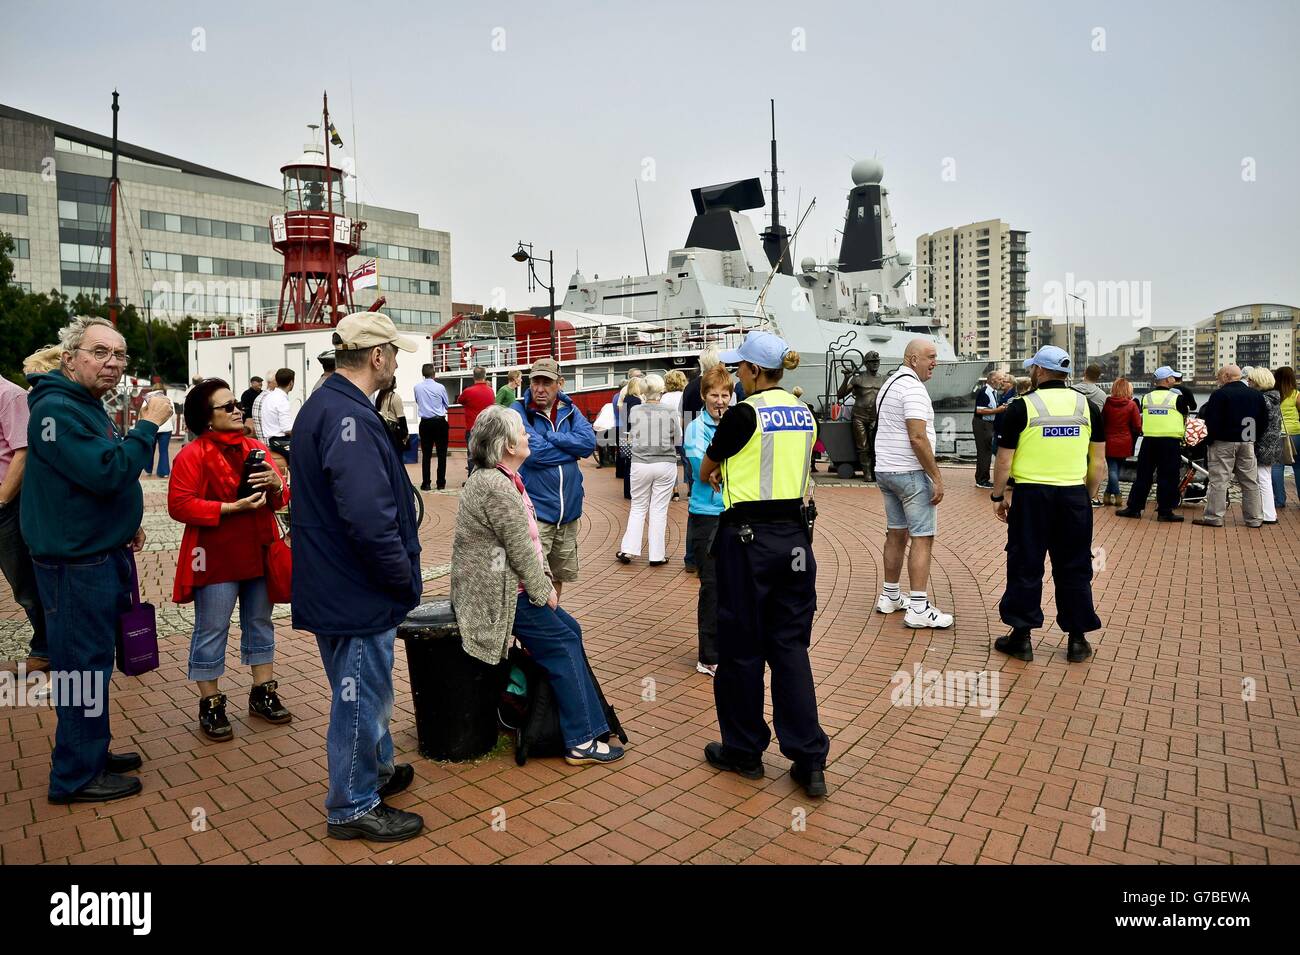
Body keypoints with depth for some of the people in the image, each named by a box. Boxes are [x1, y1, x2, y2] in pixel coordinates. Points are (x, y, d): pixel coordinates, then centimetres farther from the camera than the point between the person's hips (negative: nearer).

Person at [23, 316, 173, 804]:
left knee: (95, 660, 19)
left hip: (102, 554, 10)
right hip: (76, 562, -10)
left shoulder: (87, 406, 14)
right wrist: (148, 424, -22)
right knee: (83, 666, -1)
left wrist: (125, 524, 13)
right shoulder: (56, 408, -18)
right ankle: (76, 776, 13)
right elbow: (106, 472, -28)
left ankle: (93, 751, 33)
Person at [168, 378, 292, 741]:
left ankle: (263, 693, 27)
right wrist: (231, 508, -21)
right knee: (211, 633, 3)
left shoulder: (257, 449, 10)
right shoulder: (192, 455, -8)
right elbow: (179, 506, -15)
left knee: (260, 625, 14)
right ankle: (211, 705, 16)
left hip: (259, 555, 6)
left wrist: (276, 485, -8)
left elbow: (280, 499, 15)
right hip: (216, 559, -6)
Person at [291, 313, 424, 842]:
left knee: (366, 687, 24)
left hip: (336, 581, 11)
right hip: (360, 587, -11)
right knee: (361, 695, 4)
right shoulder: (350, 416, -23)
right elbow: (368, 516, -32)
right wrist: (404, 577, -18)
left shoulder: (323, 405, 12)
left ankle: (375, 769, 42)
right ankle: (354, 807, 20)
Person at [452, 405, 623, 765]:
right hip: (497, 593, -10)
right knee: (563, 643, -7)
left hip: (507, 584, 10)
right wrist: (544, 590, -9)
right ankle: (582, 741, -1)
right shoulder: (495, 486, -22)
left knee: (569, 630, 10)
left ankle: (584, 715, 18)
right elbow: (520, 548, -20)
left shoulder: (501, 478, 11)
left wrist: (545, 581, 8)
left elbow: (529, 537, 13)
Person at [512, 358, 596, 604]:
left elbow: (589, 441, -10)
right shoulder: (519, 411, -8)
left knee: (559, 575, 19)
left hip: (568, 510, 6)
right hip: (536, 510, -5)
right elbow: (534, 452, -20)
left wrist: (550, 437, -15)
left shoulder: (569, 410, 6)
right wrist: (572, 450, -8)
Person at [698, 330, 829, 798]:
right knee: (791, 645, 11)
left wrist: (715, 474, 22)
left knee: (742, 646, 8)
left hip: (749, 536, -6)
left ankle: (744, 750, 23)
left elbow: (706, 470, 2)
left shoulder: (744, 414, -12)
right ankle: (809, 759, 11)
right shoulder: (804, 414, 8)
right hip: (794, 535, 6)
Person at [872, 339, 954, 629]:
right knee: (922, 537, -5)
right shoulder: (913, 387, -15)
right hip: (911, 473, -9)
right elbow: (918, 437, -22)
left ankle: (890, 596, 23)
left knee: (896, 533, 15)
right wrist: (937, 478, -18)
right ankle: (918, 608, -4)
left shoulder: (888, 384, 16)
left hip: (885, 469, 9)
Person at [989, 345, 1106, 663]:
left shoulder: (1022, 407, -6)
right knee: (1074, 568, 12)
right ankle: (1078, 640, 20)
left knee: (1025, 566, 6)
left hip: (1031, 494, -3)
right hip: (1074, 495, 3)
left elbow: (1004, 461, -6)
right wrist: (1089, 495, 19)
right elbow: (1099, 463, 8)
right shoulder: (1087, 406, 5)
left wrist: (998, 497, 6)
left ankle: (1022, 636, 13)